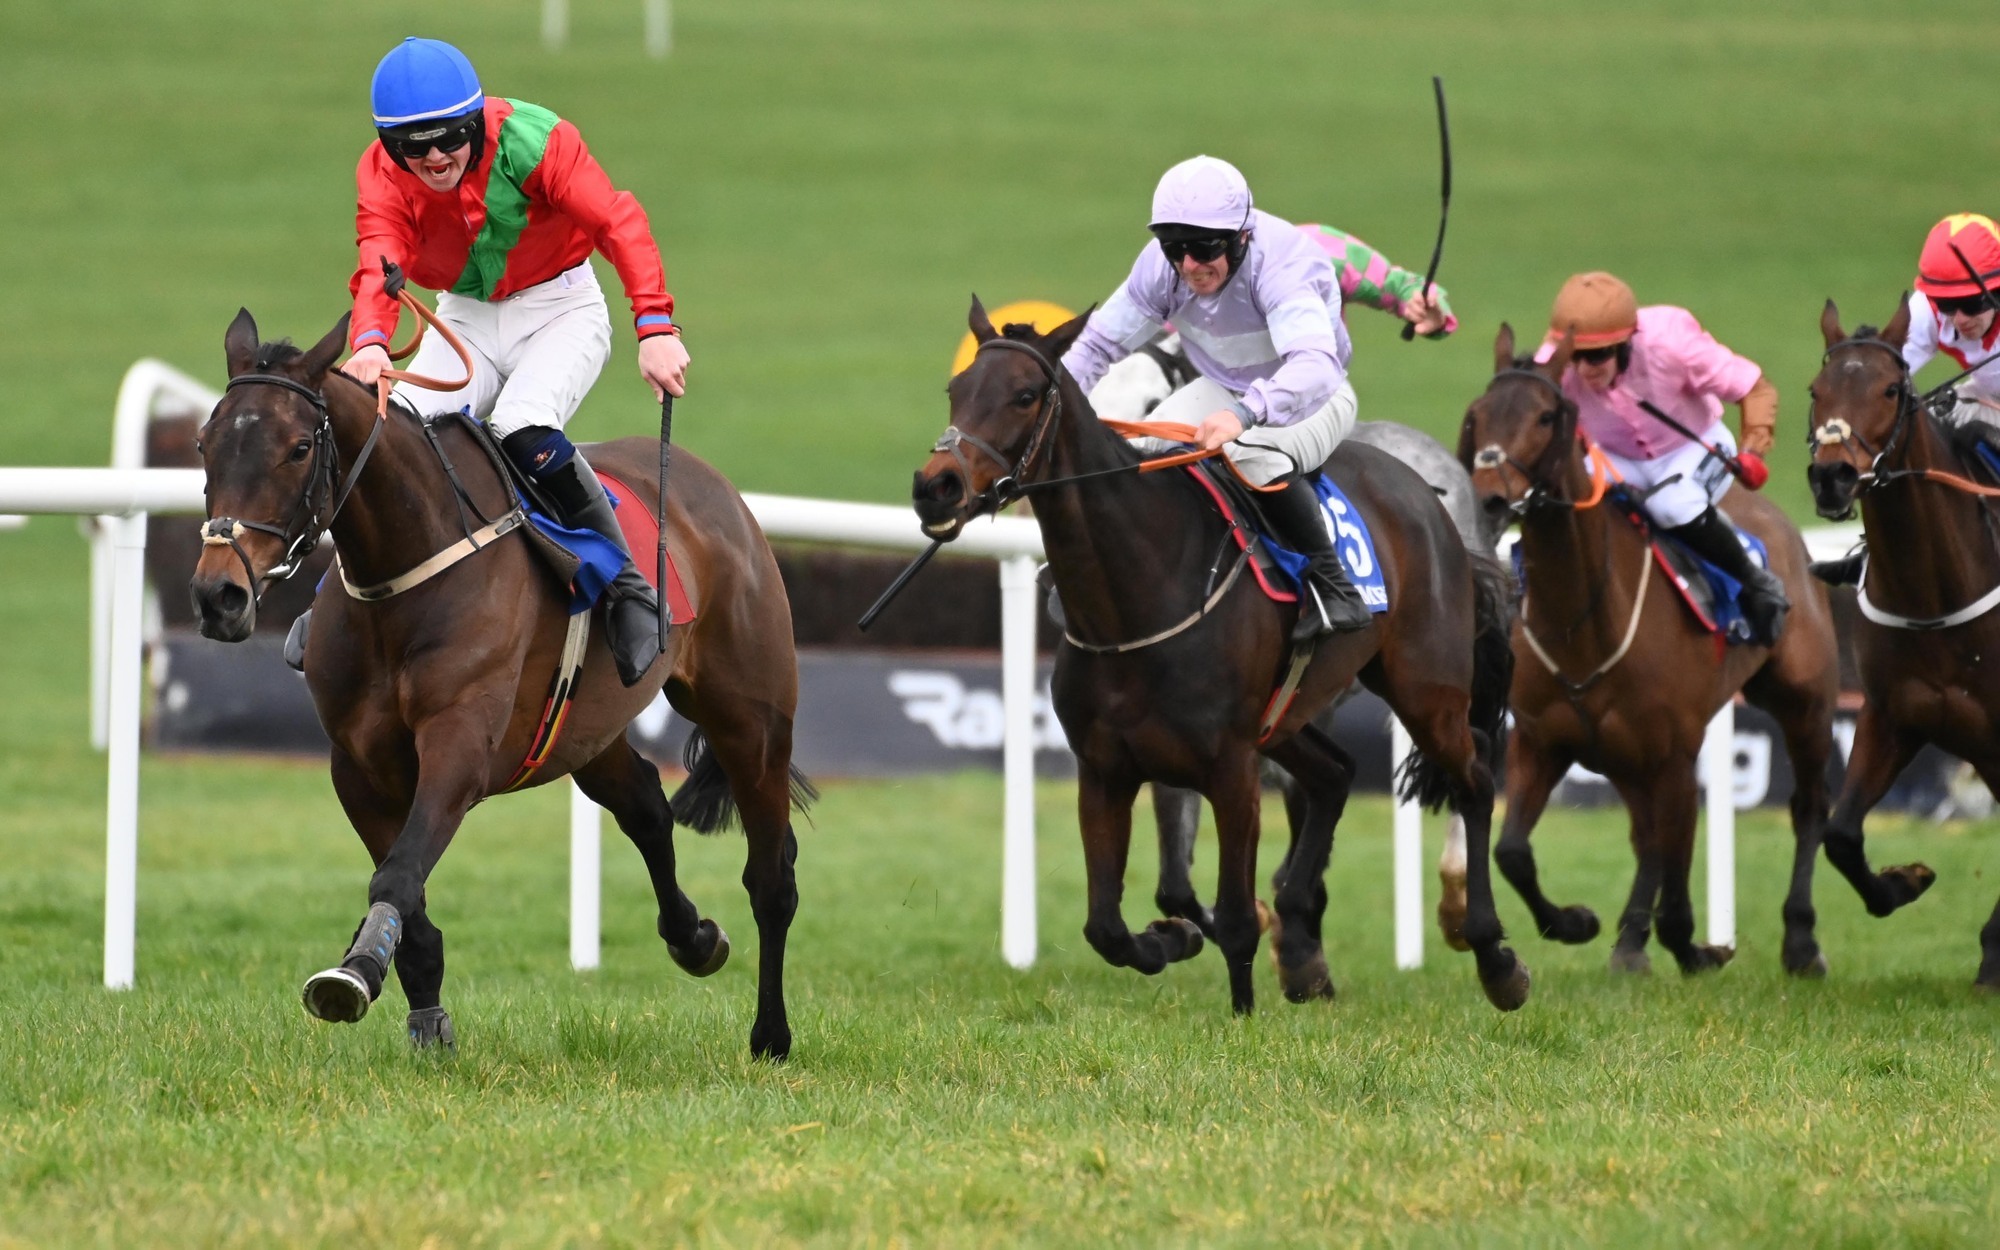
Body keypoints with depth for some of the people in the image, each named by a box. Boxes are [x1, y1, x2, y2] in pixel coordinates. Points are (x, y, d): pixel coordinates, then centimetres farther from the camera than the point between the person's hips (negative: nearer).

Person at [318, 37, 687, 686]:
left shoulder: (533, 140, -24)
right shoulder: (382, 172, -15)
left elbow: (619, 223, -29)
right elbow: (379, 265, -30)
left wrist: (656, 326, -41)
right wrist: (370, 343, -52)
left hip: (561, 309, -4)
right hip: (464, 318, 4)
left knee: (524, 431, -31)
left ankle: (628, 591, -20)